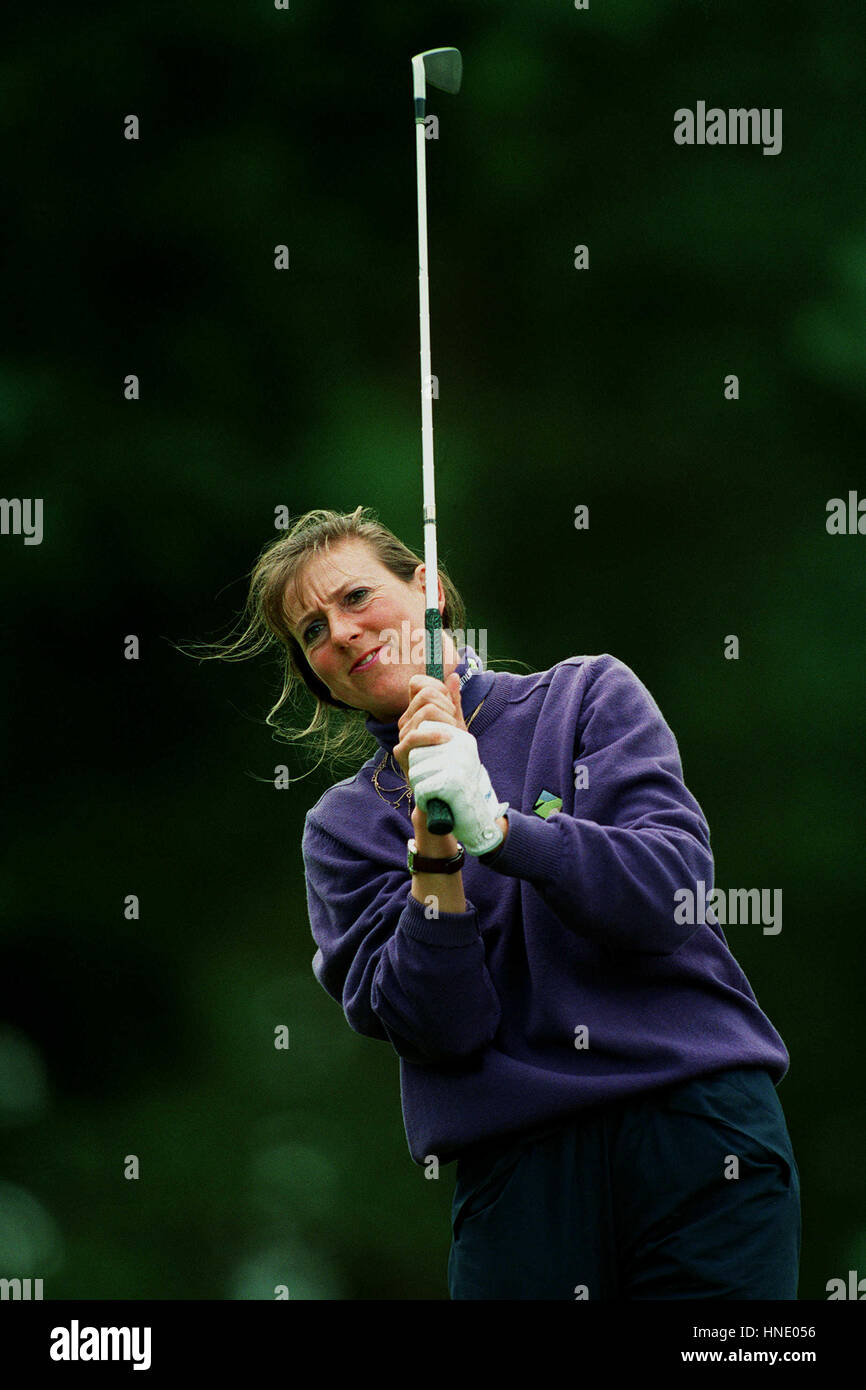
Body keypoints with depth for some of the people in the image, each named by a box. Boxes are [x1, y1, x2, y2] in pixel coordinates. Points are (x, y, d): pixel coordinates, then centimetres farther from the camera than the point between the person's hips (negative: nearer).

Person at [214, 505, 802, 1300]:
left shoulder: (589, 694, 8)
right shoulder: (345, 826, 11)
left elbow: (673, 885, -7)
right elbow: (437, 1031, -3)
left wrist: (492, 826, -17)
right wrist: (434, 849, -15)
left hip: (696, 1124, -1)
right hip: (519, 1169, 1)